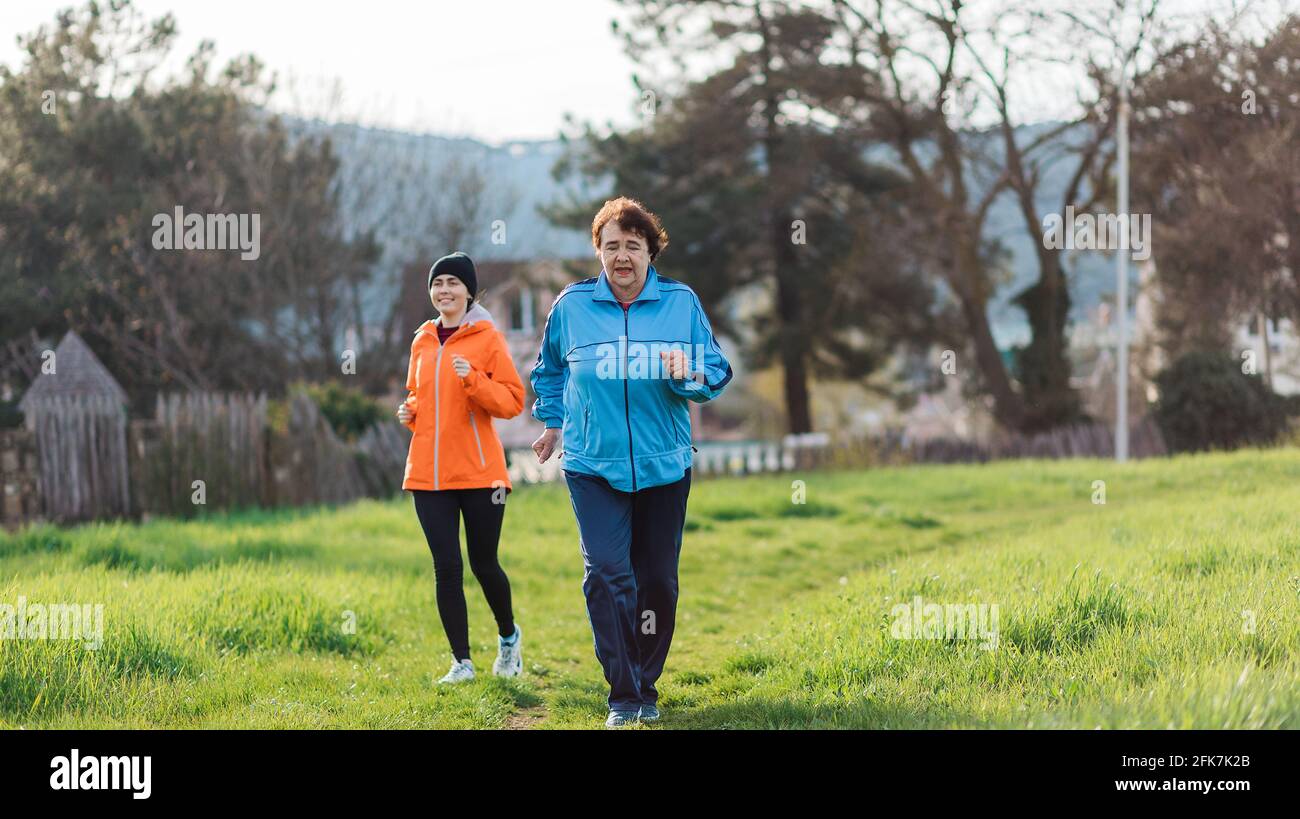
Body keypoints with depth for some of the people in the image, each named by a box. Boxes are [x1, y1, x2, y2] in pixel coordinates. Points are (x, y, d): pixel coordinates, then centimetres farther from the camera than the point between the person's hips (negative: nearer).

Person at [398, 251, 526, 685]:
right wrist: (410, 411, 5)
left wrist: (472, 379, -21)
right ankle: (462, 661, 6)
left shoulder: (487, 339, -3)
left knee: (483, 564, 5)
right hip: (428, 473, 4)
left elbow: (513, 400, -7)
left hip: (479, 472, -4)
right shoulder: (423, 341, 12)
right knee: (446, 567, 0)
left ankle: (508, 636, 32)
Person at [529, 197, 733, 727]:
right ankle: (623, 695, -10)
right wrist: (553, 422, 17)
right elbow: (549, 369, 20)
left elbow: (717, 373, 3)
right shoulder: (572, 305, 1)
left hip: (664, 465, 1)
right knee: (605, 573, -15)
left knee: (658, 580, 8)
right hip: (593, 464, -1)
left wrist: (689, 376, -17)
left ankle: (647, 687, 24)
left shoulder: (681, 302, 0)